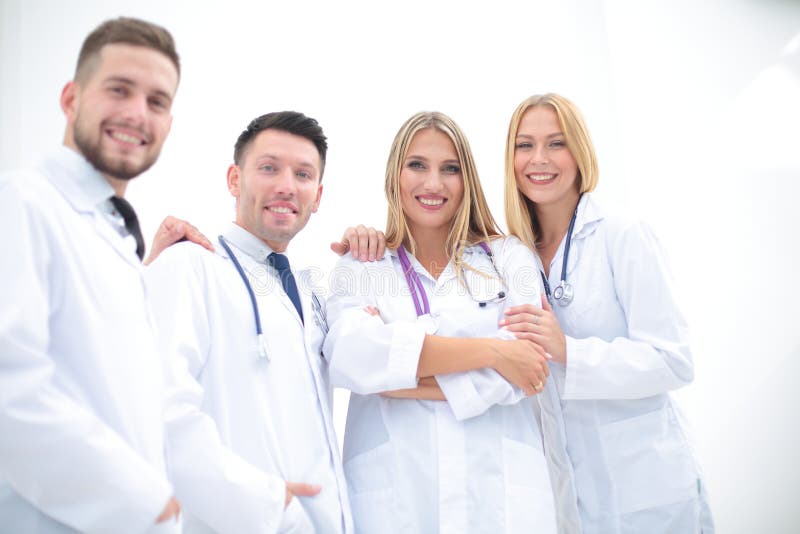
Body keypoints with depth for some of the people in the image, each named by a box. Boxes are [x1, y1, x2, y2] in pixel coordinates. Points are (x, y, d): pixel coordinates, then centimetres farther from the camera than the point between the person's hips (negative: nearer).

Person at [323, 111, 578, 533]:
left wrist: (397, 375, -12)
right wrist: (489, 351, -18)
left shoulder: (510, 257, 6)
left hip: (502, 493, 1)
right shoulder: (359, 271, 4)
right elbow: (349, 356, -16)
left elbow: (527, 366, -9)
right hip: (393, 493, 0)